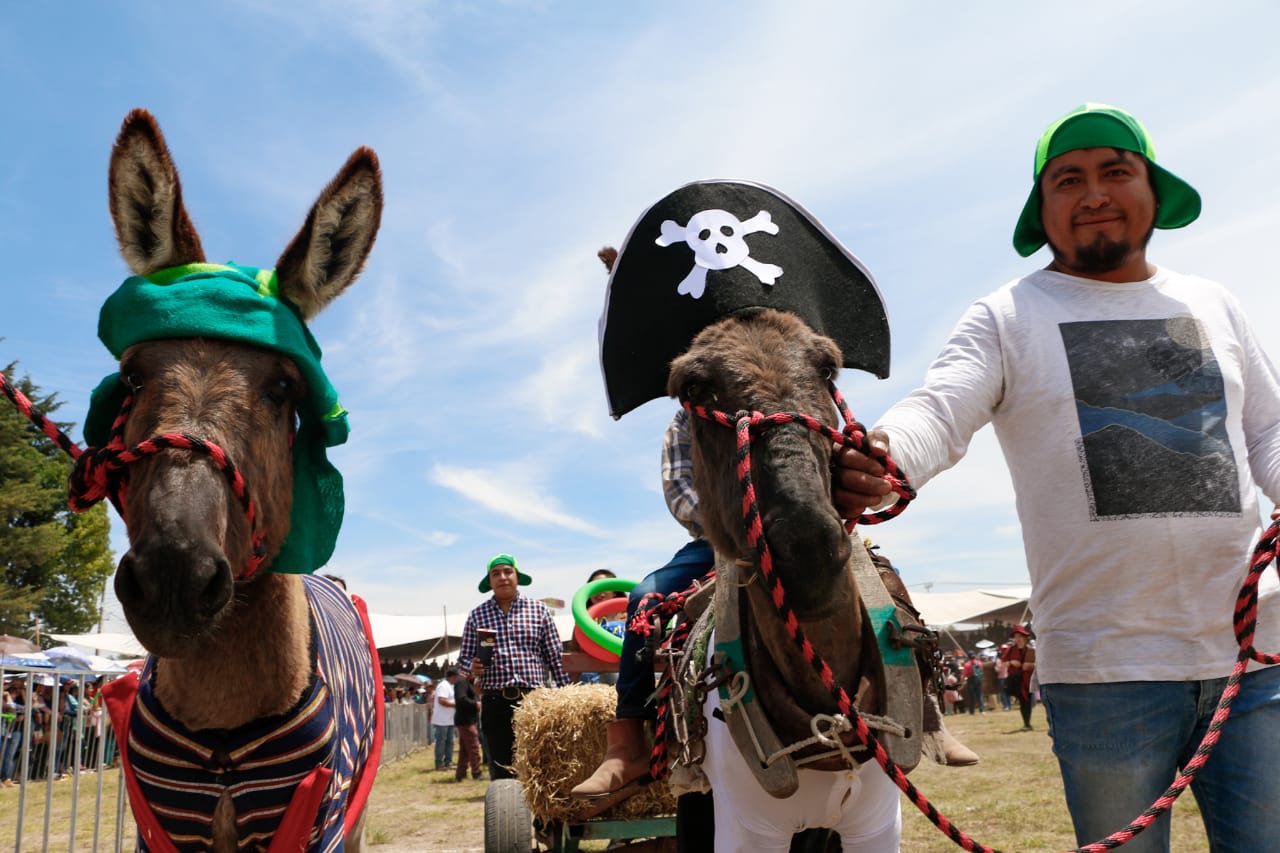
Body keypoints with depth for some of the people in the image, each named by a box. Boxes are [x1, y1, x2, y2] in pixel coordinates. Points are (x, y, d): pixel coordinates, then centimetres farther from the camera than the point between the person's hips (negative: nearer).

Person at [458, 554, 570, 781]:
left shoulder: (539, 610, 6)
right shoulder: (477, 615, 9)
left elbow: (556, 658, 5)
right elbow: (463, 658, 11)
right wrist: (472, 667, -12)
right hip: (495, 702, 1)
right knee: (501, 770, 5)